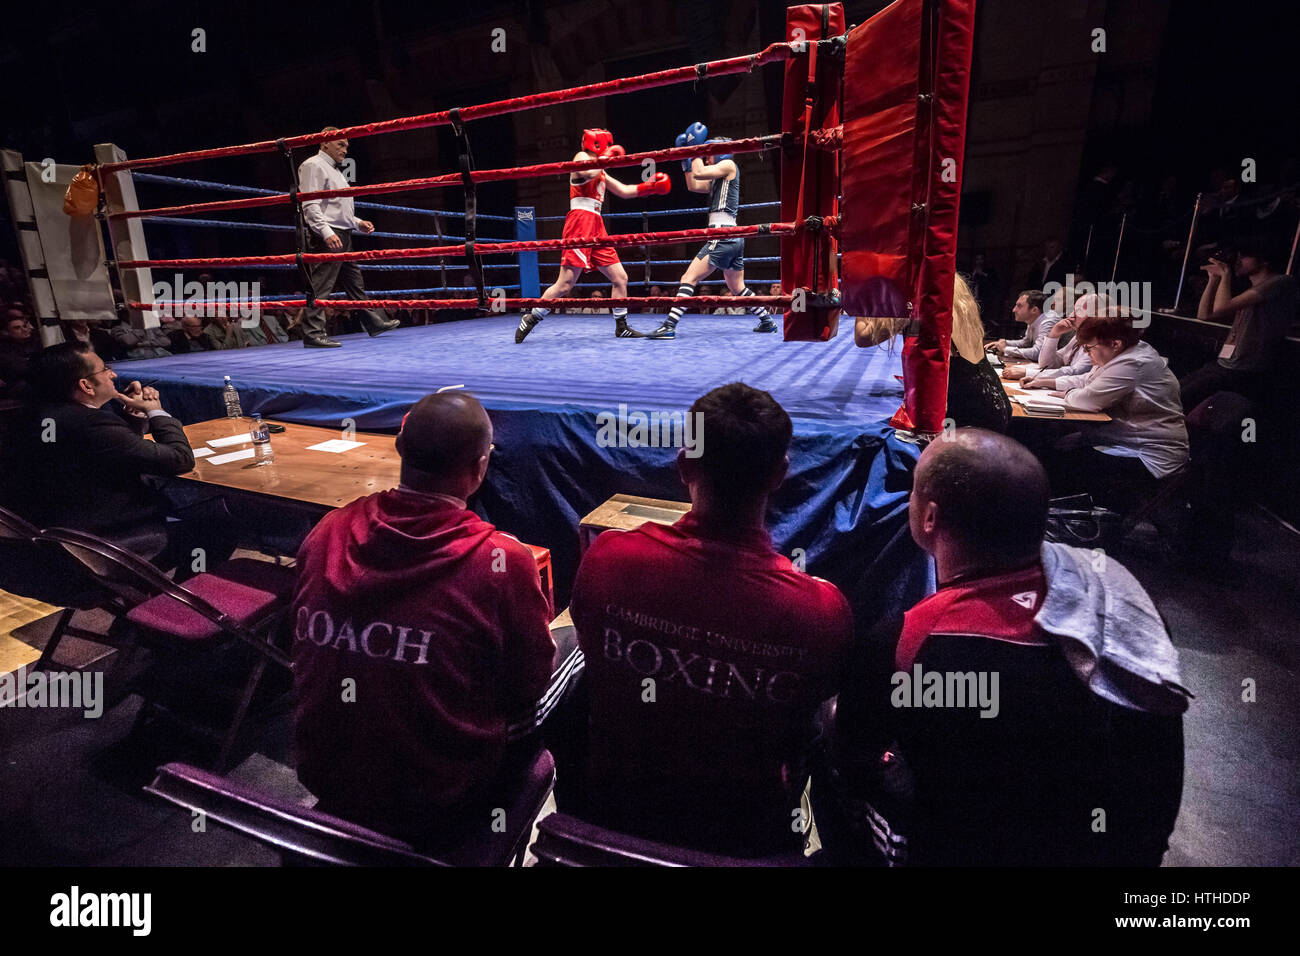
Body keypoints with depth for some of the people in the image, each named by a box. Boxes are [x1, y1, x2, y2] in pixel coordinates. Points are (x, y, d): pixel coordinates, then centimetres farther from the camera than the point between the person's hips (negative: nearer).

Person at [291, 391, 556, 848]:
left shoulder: (327, 532, -11)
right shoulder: (502, 560, -26)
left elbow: (305, 648, 6)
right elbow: (528, 690, -12)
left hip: (325, 780, 6)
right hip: (438, 806, -5)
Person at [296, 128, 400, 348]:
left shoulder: (335, 170, 25)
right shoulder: (313, 166, -4)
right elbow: (310, 206, -15)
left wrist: (357, 223, 16)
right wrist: (326, 232, -25)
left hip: (343, 237, 10)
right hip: (327, 237, -10)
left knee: (355, 281, 13)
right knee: (320, 285, -11)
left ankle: (375, 322, 19)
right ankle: (313, 333, -11)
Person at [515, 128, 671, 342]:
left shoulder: (600, 171, 27)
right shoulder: (581, 157, 3)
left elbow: (624, 191, 32)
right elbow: (588, 173, -20)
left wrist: (649, 186, 25)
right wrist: (606, 157, -5)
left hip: (597, 228, 9)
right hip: (580, 222, -9)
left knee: (620, 278, 5)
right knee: (566, 283, -15)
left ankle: (621, 327, 13)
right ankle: (530, 319, -4)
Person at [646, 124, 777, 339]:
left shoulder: (729, 165, 0)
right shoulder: (717, 178, 24)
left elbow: (699, 173, -11)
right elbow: (693, 185, 24)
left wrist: (696, 148, 3)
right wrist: (687, 157, 21)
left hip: (722, 235, -10)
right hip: (734, 238, 10)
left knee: (688, 278, -15)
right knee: (738, 288, 19)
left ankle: (669, 327, -22)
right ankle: (768, 321, 24)